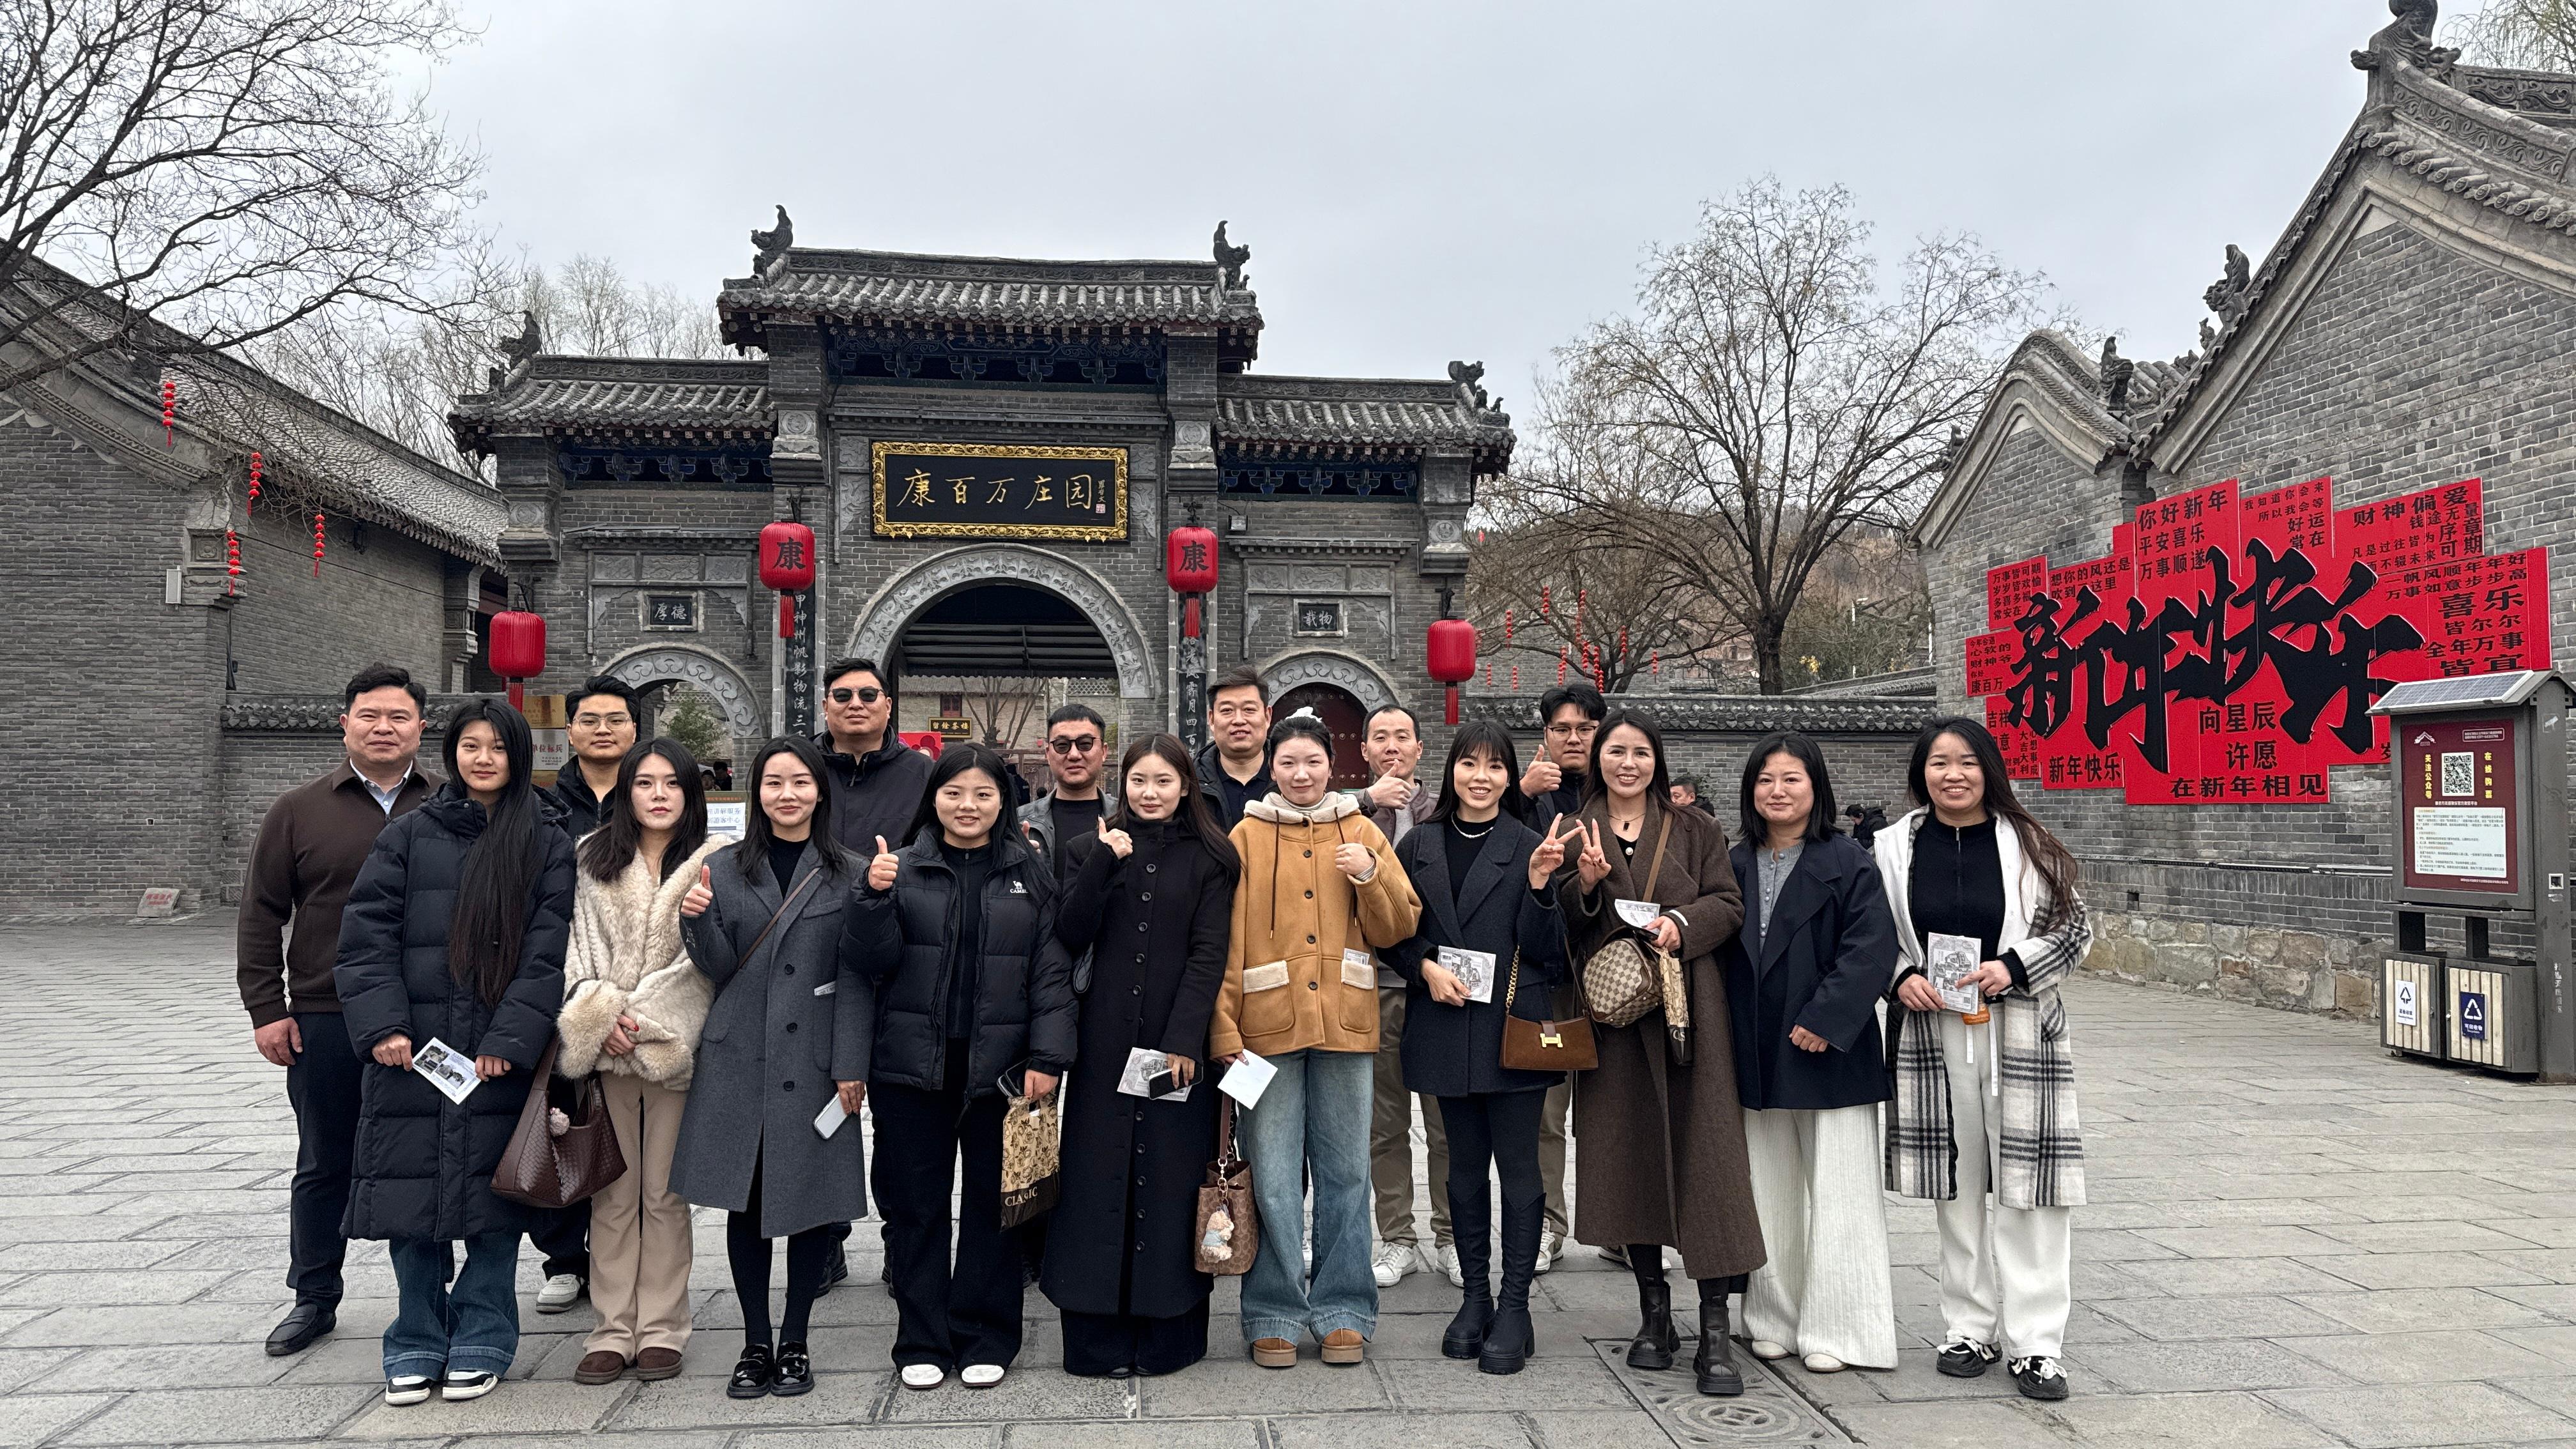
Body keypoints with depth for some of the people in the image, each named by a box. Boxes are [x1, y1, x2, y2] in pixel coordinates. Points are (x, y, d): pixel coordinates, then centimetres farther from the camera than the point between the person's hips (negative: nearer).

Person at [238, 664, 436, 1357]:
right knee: (325, 1164, 12)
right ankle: (314, 1298, 27)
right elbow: (261, 915, 5)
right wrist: (266, 1009, -1)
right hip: (324, 1021, 1)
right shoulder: (300, 811, 4)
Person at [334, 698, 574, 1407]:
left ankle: (481, 1342, 18)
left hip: (503, 1056, -1)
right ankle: (417, 1346, 19)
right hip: (412, 1053, 1)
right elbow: (366, 934, 2)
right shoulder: (409, 835, 7)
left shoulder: (548, 844, 3)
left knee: (493, 1188, 3)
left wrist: (509, 1040, -12)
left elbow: (549, 950, -4)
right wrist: (382, 1025, -10)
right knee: (414, 1191, 4)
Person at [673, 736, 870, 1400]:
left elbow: (854, 977, -1)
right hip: (740, 1060, 2)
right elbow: (721, 971, 4)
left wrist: (851, 1065, -7)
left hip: (814, 1062, -1)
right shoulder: (727, 870, 7)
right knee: (745, 1202, 6)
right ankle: (755, 1343, 20)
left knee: (812, 1201, 4)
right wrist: (698, 920, -15)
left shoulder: (845, 873, 1)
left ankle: (795, 1342, 19)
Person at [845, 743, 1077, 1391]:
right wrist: (875, 897, -17)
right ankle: (923, 1342, 20)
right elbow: (874, 962, -1)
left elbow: (1051, 971, 2)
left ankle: (985, 1338, 21)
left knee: (993, 1203, 8)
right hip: (913, 1065, 0)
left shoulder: (1030, 874, 4)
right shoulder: (903, 869, 4)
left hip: (999, 1066, 0)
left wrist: (1047, 1057, -7)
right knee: (916, 1204, 7)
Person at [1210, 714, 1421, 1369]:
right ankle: (1274, 1315, 14)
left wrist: (1371, 876, -9)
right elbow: (1227, 939, 1)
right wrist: (1225, 1028, -6)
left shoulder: (1361, 833, 10)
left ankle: (1343, 1311, 19)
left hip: (1344, 1023, 2)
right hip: (1269, 1026, -1)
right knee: (1273, 1179, 2)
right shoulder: (1247, 838, 5)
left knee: (1345, 1171, 8)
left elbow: (1398, 929, 8)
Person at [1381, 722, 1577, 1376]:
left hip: (1513, 1025, -2)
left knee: (1518, 1167, 0)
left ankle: (1514, 1309, 8)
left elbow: (1544, 949, -3)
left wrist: (1540, 883, -17)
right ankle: (1475, 1297, 23)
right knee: (1465, 1166, 12)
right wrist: (1426, 968, -8)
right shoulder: (1419, 846, 8)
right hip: (1446, 1024, 3)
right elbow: (1395, 931, 10)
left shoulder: (1529, 846, 1)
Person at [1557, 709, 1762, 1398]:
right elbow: (1558, 928, 5)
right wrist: (1586, 884, -13)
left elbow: (1729, 903, 5)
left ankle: (1715, 1330, -2)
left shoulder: (1694, 829, 10)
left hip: (1688, 1001, -1)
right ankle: (1653, 1311, 20)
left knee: (1704, 1154, -6)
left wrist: (1683, 921, -14)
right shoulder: (1576, 831, 9)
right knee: (1628, 1153, 5)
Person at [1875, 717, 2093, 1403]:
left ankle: (2034, 1343, 9)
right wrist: (1902, 978, -10)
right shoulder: (1893, 846, 2)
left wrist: (2015, 967, -14)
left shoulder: (2029, 844, -2)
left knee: (2027, 1189, 0)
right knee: (1956, 1186, 10)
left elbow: (2075, 927, 2)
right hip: (1931, 1032, 2)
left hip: (2021, 1030, -1)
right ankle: (1970, 1328, 23)